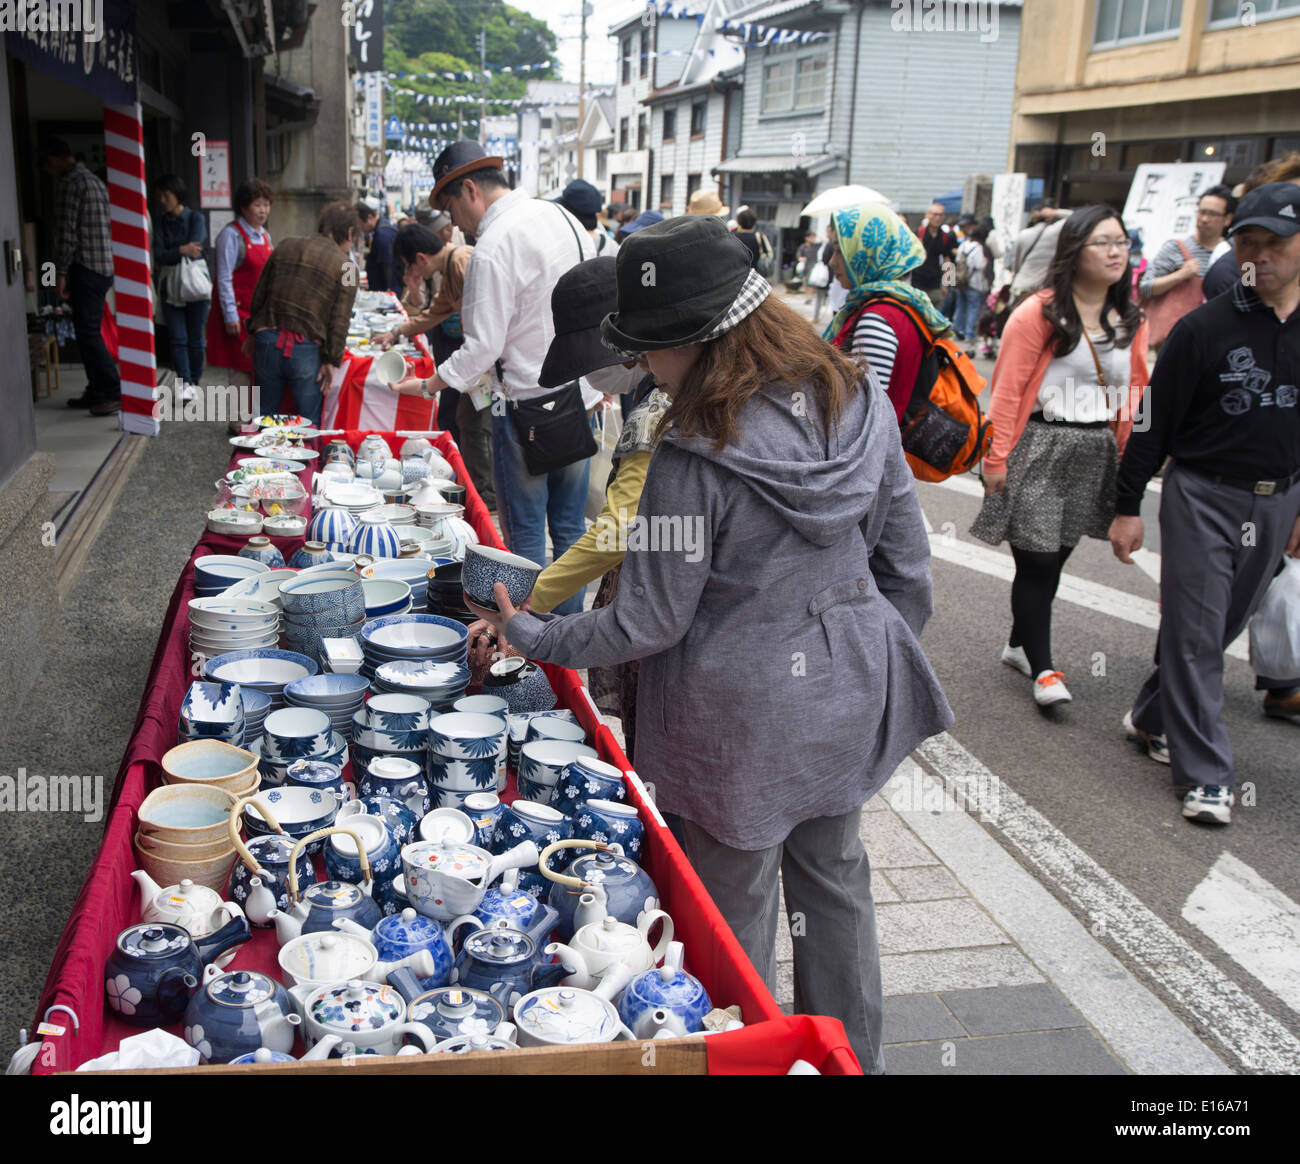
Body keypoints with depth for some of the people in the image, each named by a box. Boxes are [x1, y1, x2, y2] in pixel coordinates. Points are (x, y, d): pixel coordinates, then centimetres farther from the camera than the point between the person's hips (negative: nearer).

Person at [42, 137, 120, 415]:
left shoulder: (71, 182, -10)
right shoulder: (94, 180, 19)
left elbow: (69, 231, -16)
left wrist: (62, 272, -12)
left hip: (85, 267, -10)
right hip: (104, 267, 10)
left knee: (88, 333, -8)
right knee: (89, 332, 14)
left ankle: (114, 394, -10)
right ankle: (96, 392, 18)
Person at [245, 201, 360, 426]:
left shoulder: (285, 247, 10)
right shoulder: (347, 268, -2)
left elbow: (258, 295, 13)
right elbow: (340, 321, -6)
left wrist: (254, 331, 23)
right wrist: (331, 360, 0)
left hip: (267, 341, 4)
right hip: (307, 349, -4)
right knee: (309, 423, 8)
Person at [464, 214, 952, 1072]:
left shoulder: (697, 459, -27)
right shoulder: (860, 400, -7)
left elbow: (647, 623, -18)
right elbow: (907, 560, 2)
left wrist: (526, 634, -5)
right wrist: (886, 651, 17)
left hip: (744, 710, -6)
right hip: (848, 687, 7)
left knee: (736, 899, 15)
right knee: (835, 874, 24)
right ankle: (854, 1055, 43)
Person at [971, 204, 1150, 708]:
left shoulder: (1130, 319, 8)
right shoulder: (1040, 313, -9)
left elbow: (1132, 391, 13)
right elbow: (1007, 389, -10)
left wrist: (1126, 455, 6)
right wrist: (997, 458, -12)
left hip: (1096, 454, 5)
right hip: (1041, 448, -5)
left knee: (1055, 558, 11)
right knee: (1037, 561, -3)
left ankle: (1020, 644, 29)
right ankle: (1042, 669, 7)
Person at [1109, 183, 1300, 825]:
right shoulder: (1204, 328, -8)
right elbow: (1156, 422, -5)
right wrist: (1127, 506, -5)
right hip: (1202, 495, -4)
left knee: (1223, 626, 12)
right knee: (1194, 633, -3)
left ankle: (1152, 719, 32)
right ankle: (1204, 773, 5)